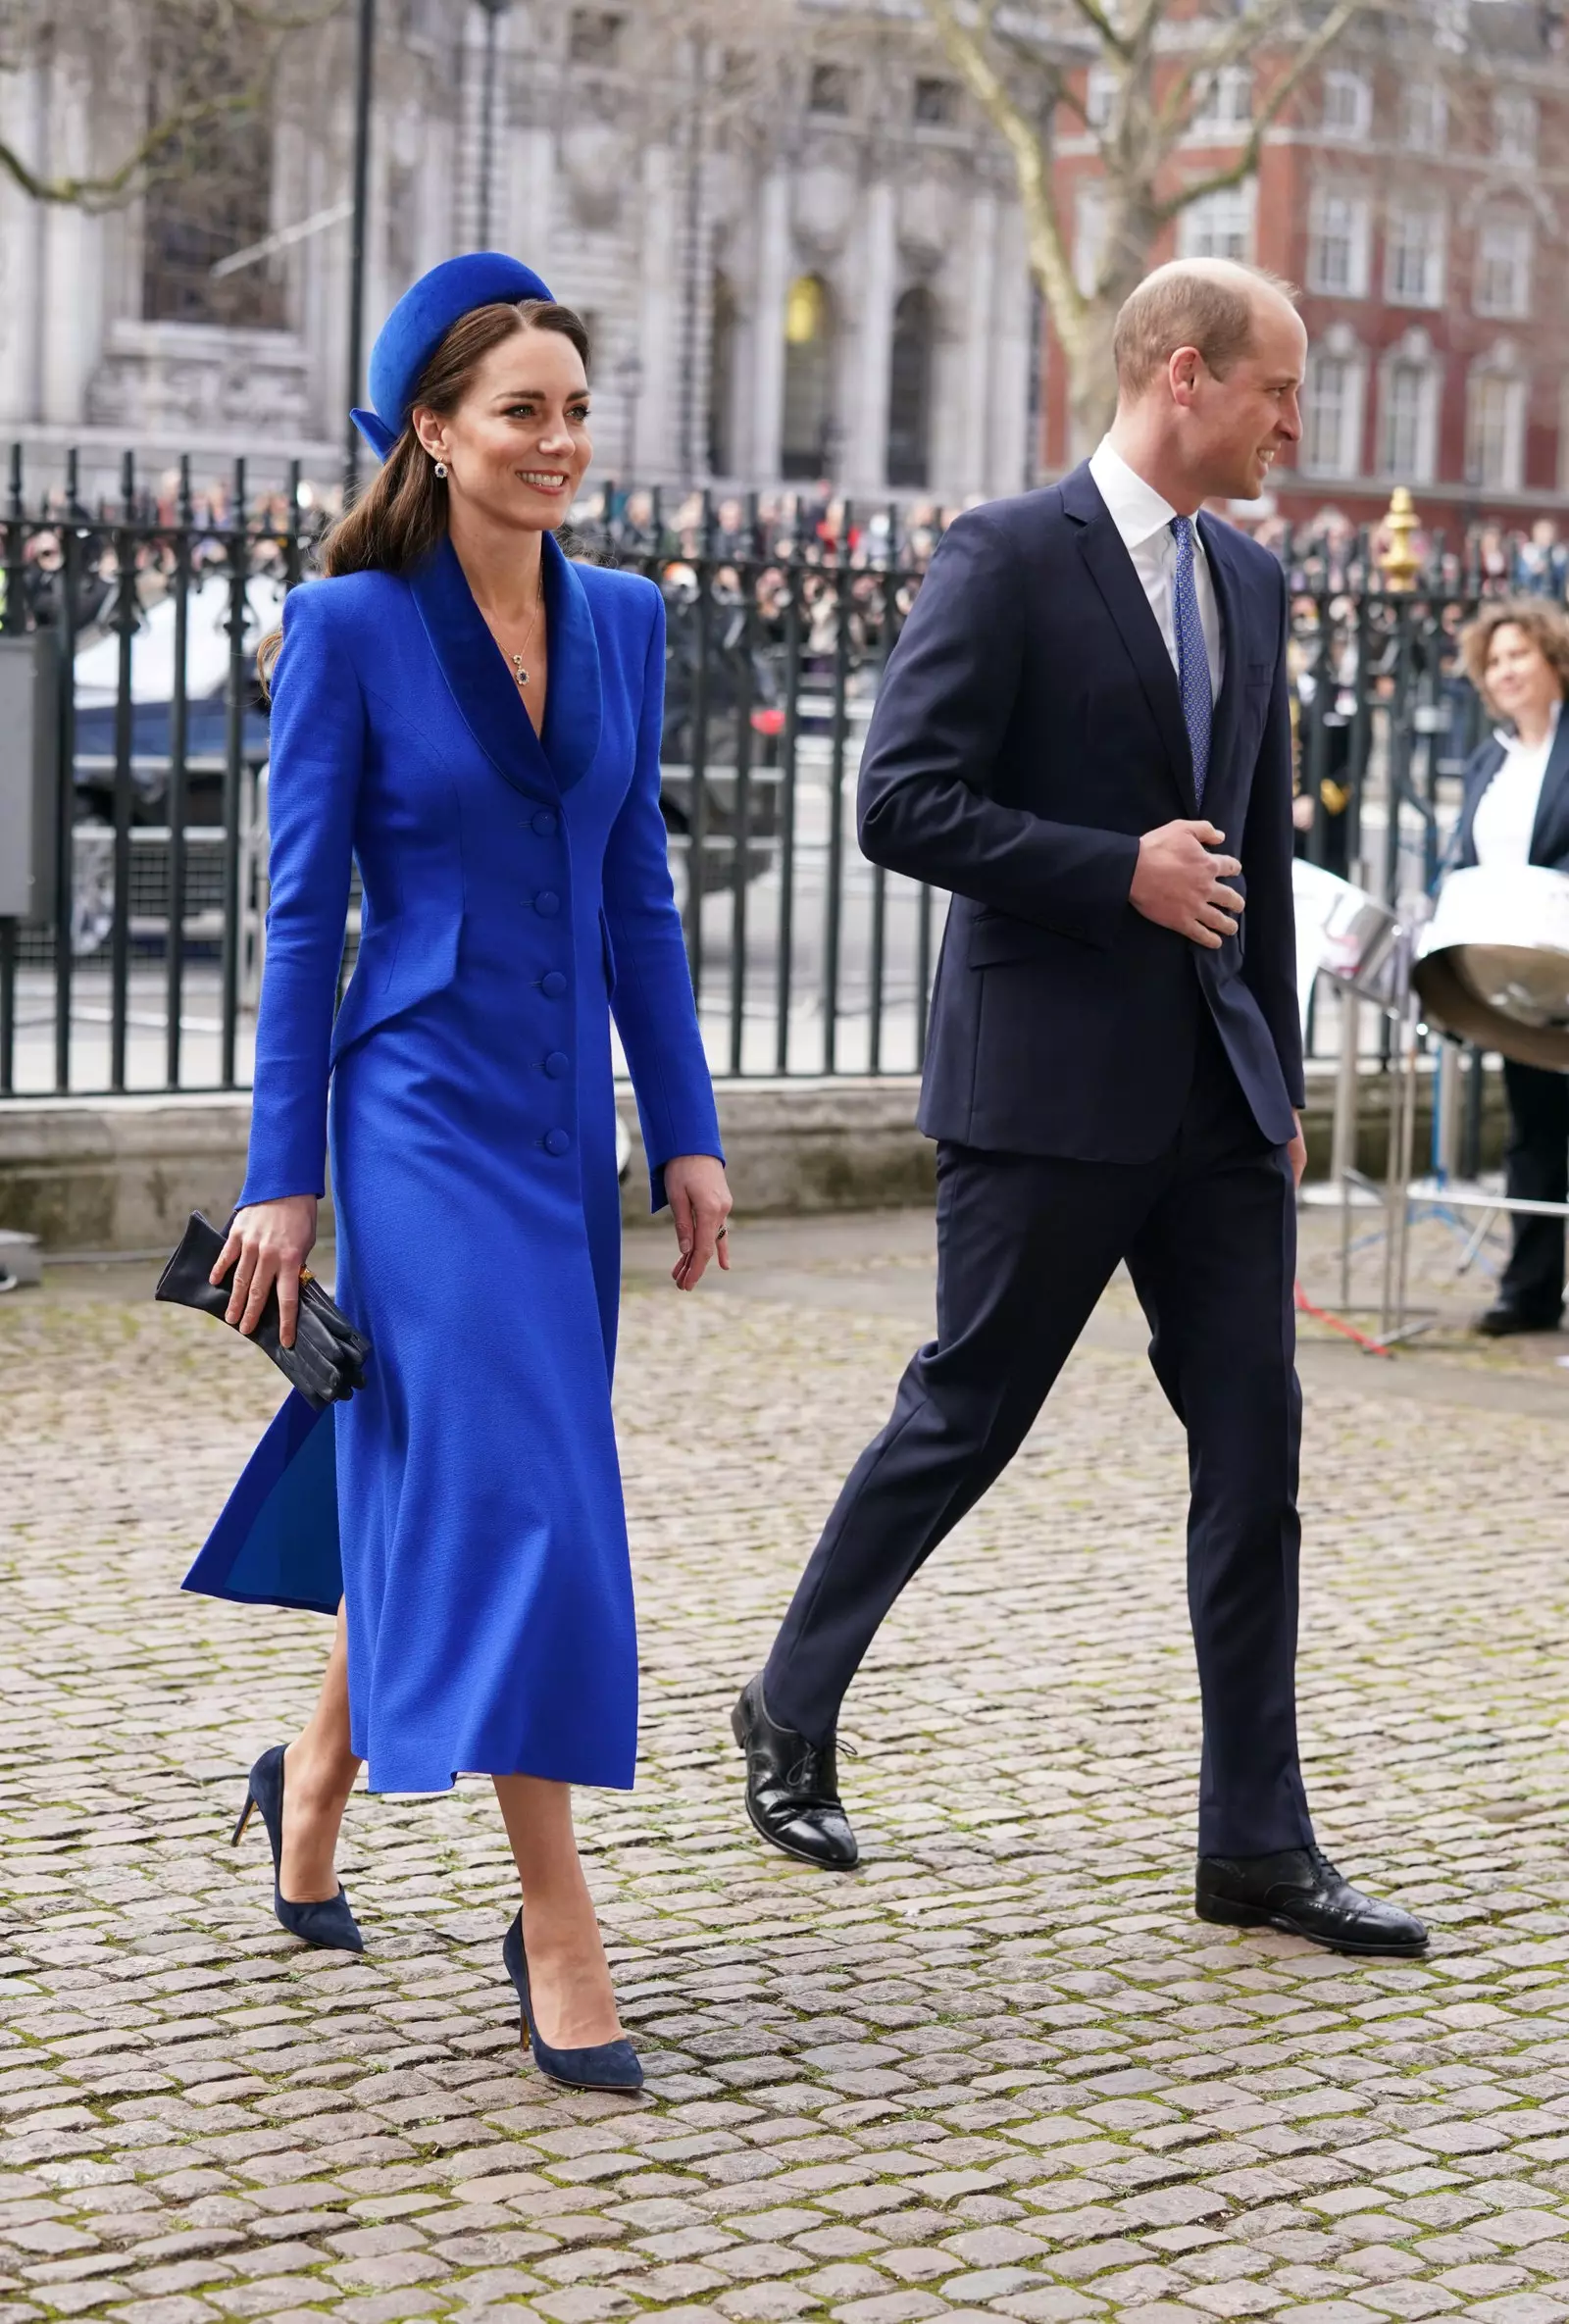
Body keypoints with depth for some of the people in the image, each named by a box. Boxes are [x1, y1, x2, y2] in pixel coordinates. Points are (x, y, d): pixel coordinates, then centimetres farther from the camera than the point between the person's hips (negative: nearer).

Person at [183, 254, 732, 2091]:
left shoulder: (620, 620, 8)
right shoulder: (351, 627, -7)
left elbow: (637, 894, 12)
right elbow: (304, 910, -6)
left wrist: (686, 1130, 9)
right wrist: (280, 1179, -8)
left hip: (565, 1112, 6)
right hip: (427, 1105, -6)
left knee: (434, 1478, 16)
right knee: (514, 1491, -10)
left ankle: (315, 1774, 39)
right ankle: (555, 1934, -3)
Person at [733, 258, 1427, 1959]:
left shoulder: (1249, 582, 13)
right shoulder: (1007, 558, -10)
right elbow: (904, 804, -16)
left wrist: (1279, 1085, 18)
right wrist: (1123, 871, -19)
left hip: (1216, 1098, 7)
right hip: (1051, 1085, -7)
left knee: (1253, 1451, 3)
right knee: (963, 1419, 5)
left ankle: (1256, 1845, 9)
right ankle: (791, 1713, 27)